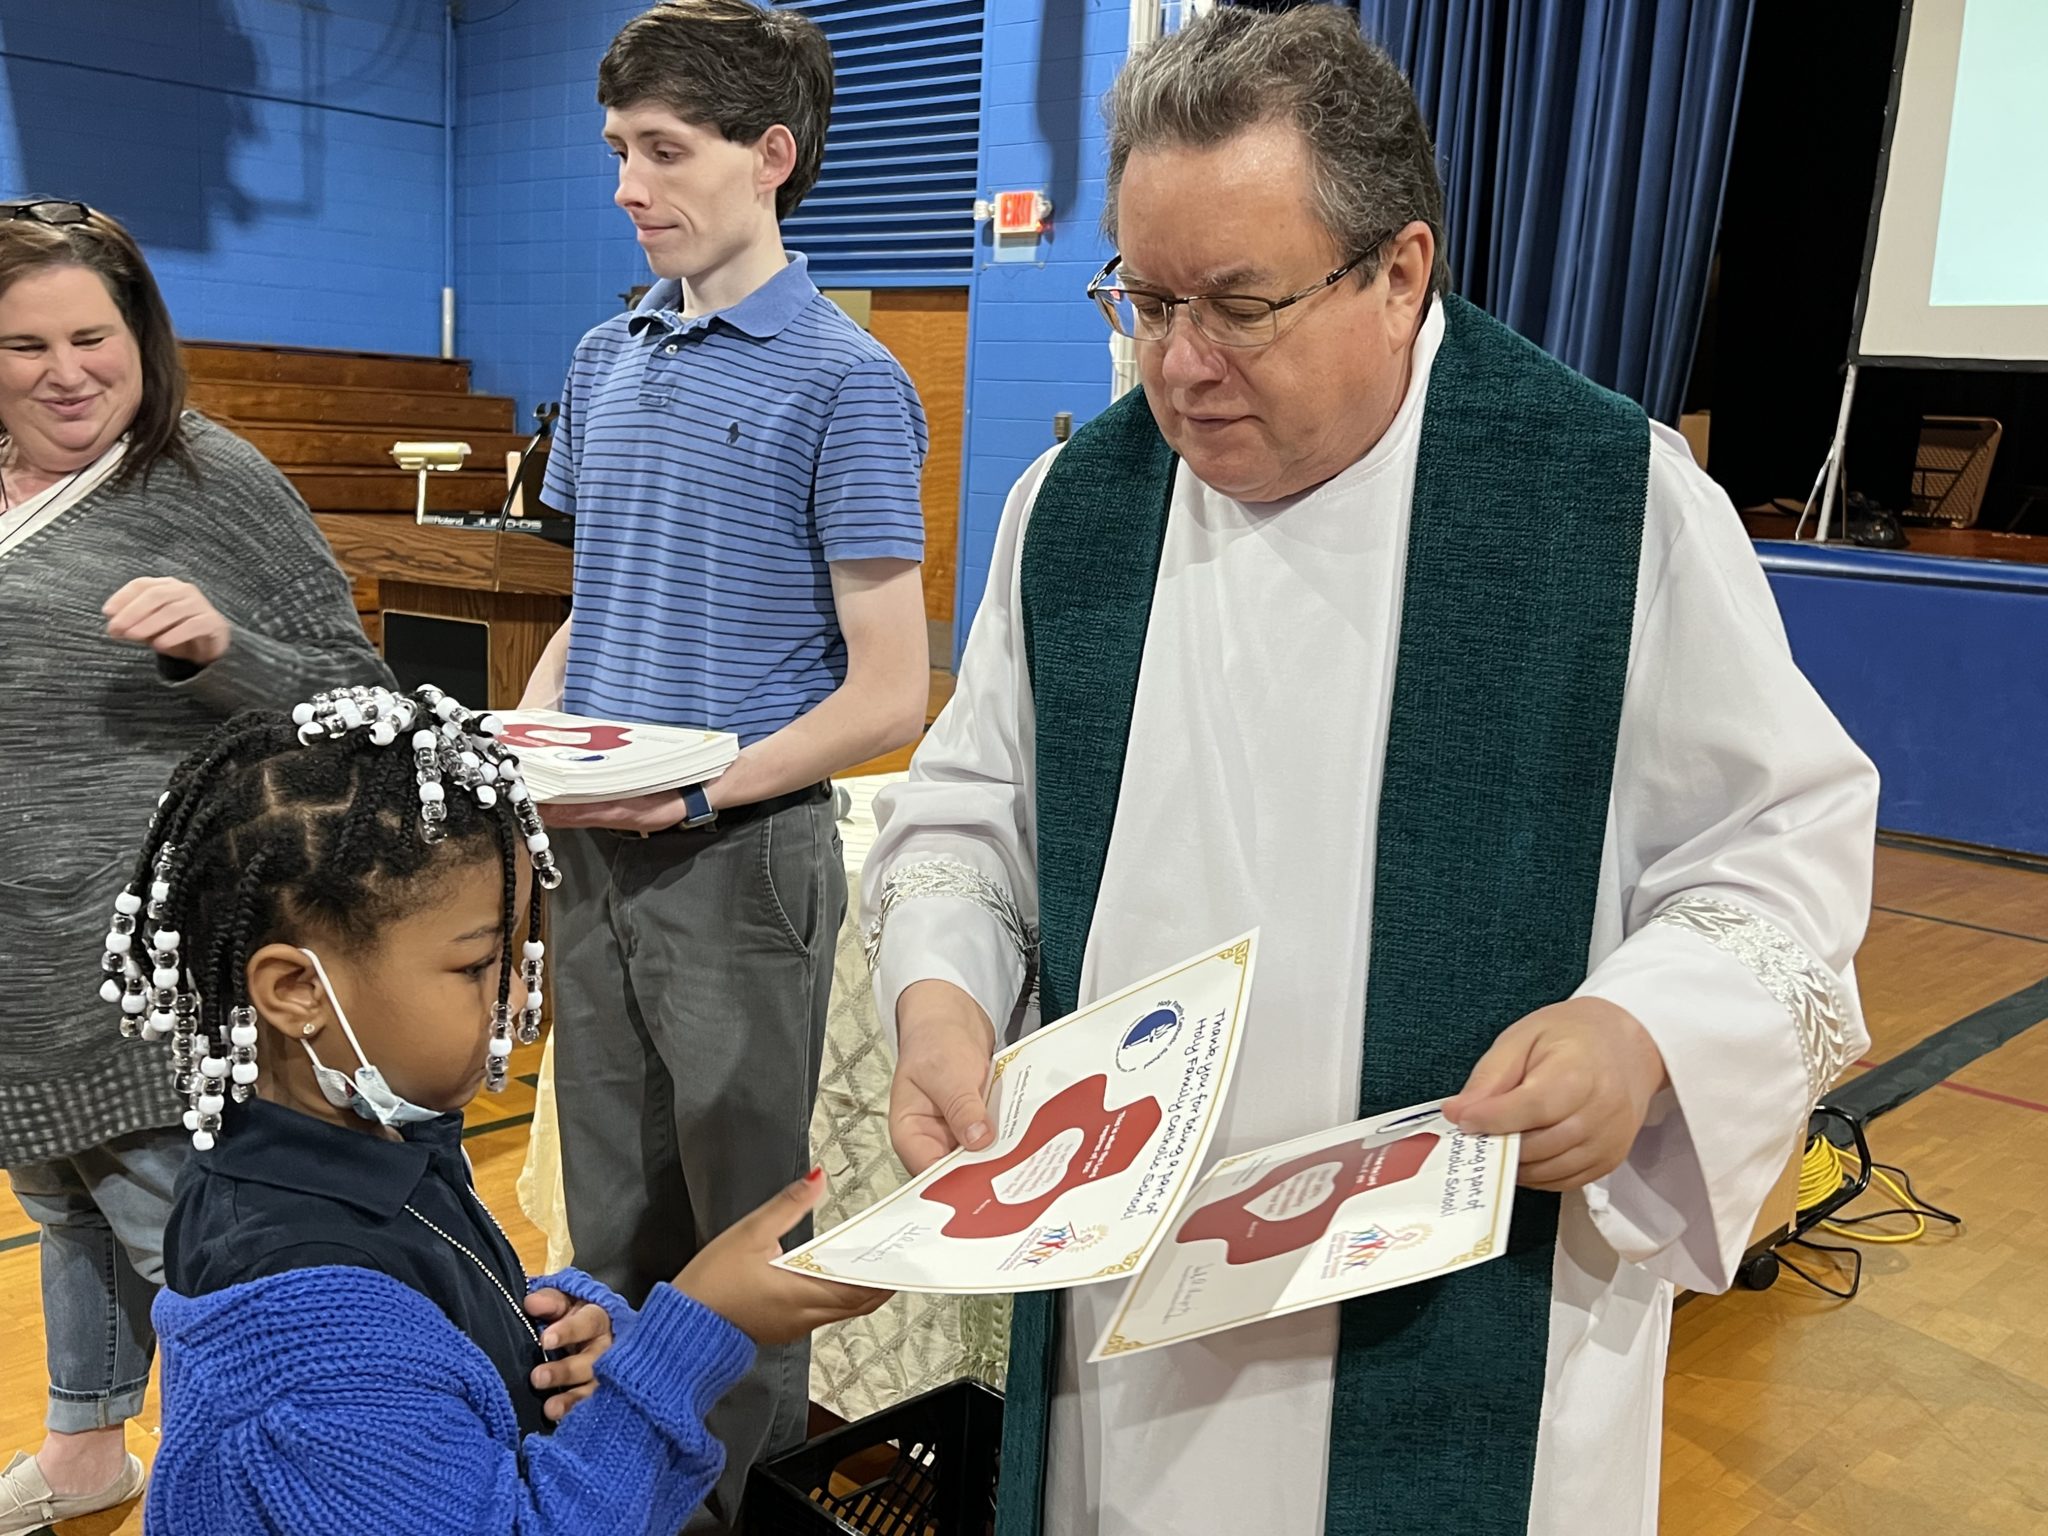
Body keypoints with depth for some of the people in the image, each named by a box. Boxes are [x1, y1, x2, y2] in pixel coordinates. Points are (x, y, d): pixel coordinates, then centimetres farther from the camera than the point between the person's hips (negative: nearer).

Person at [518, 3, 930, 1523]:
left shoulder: (843, 382, -11)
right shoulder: (606, 360, 10)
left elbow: (889, 695, -13)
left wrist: (699, 790, -21)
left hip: (743, 860, -6)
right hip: (596, 857, 6)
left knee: (746, 1235, 9)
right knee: (611, 1226, 19)